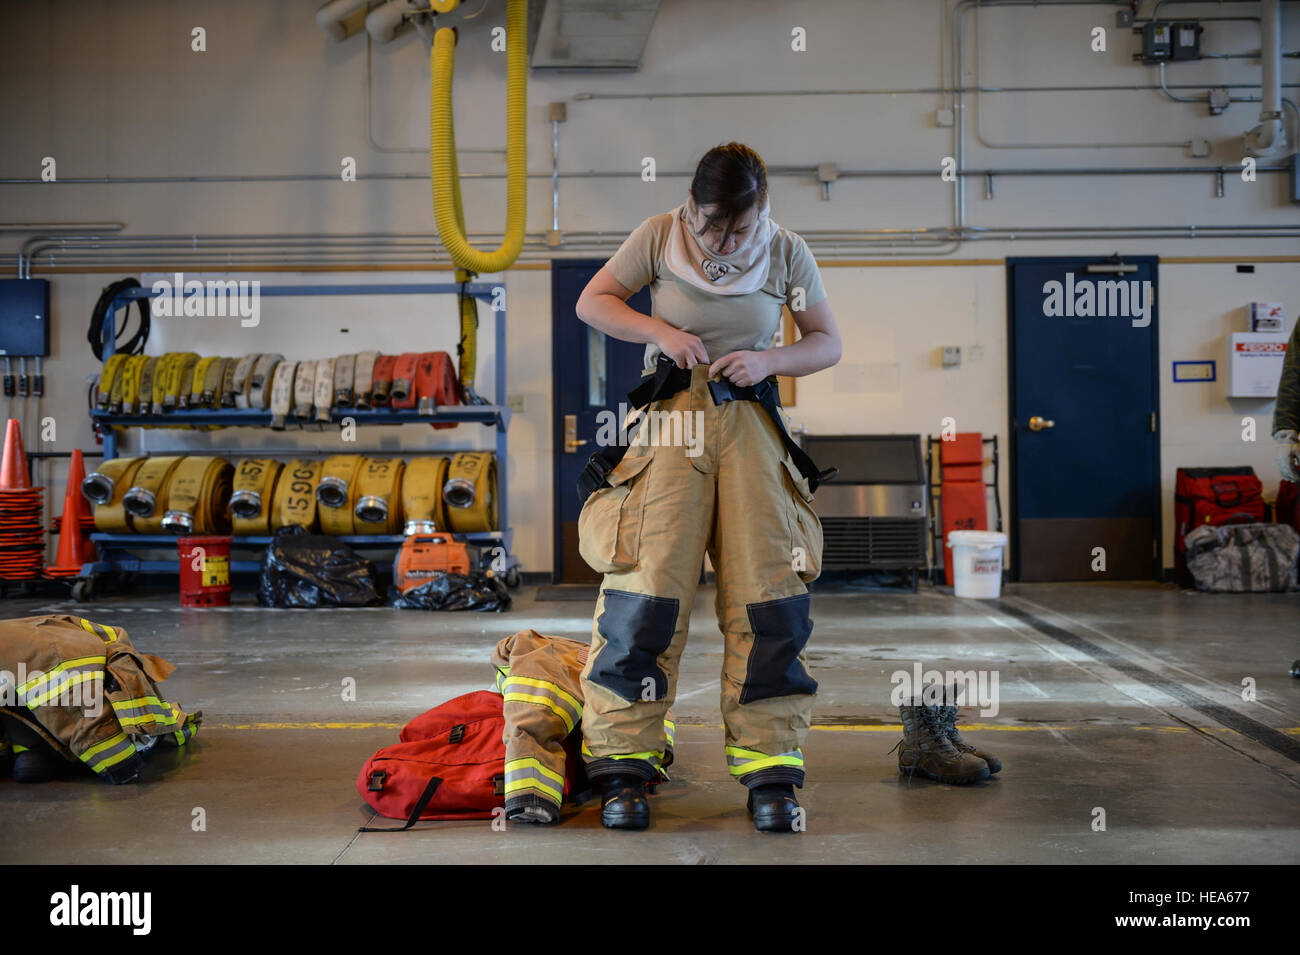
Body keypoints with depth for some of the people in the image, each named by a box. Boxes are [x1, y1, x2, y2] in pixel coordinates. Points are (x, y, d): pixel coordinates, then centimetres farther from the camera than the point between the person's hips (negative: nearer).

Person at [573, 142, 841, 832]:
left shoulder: (786, 253, 5)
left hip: (750, 422, 2)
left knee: (768, 594, -6)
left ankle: (770, 771, 2)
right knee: (646, 586, -12)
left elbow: (828, 344, 11)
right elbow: (591, 301, 8)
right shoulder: (658, 236, 2)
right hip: (671, 417, -1)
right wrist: (661, 330, -8)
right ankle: (623, 765, -3)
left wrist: (768, 360, -9)